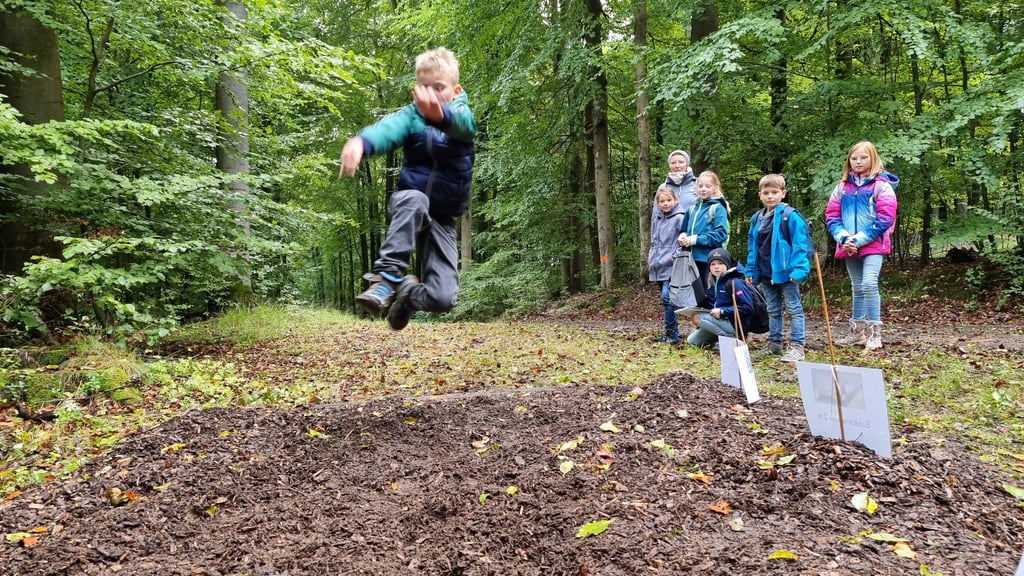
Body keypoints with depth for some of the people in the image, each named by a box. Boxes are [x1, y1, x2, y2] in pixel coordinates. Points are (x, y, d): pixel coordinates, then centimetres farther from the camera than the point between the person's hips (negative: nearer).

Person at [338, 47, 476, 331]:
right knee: (414, 199, -39)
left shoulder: (463, 117, -8)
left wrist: (438, 113, -61)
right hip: (407, 206, -1)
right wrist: (361, 142, -56)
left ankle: (407, 292, 22)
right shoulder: (411, 115, -8)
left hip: (442, 219, 1)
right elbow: (388, 128, -31)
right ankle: (387, 277, -33)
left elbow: (458, 122, -34)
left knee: (443, 299, -12)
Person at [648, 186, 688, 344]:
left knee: (667, 298, -14)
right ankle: (669, 333, 18)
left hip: (671, 266, -8)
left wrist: (675, 257, -14)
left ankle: (672, 333, -7)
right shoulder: (657, 220, 16)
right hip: (659, 267, 8)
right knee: (667, 300, 12)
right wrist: (651, 260, 15)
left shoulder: (679, 218, -6)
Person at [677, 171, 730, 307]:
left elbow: (721, 234, -16)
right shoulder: (693, 208, 12)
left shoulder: (718, 208, -6)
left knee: (709, 297, -1)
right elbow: (684, 229, 22)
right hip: (694, 259, 6)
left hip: (710, 261, -6)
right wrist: (683, 237, -2)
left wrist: (695, 239, -18)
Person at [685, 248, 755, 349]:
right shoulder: (714, 283, 11)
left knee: (697, 318, -22)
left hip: (736, 326, -8)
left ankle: (730, 338, -15)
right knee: (691, 340, 7)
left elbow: (748, 308, -21)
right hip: (722, 321, 8)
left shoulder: (735, 283, -14)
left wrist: (722, 311, -22)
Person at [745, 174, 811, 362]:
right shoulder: (757, 218, 8)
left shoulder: (790, 216, -12)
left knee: (794, 309, 2)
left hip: (785, 272, -7)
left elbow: (800, 244, -15)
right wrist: (750, 269, 10)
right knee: (773, 310, 17)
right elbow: (752, 246, 13)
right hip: (766, 273, 7)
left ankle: (797, 346, 5)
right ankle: (774, 343, 27)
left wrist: (798, 270, -22)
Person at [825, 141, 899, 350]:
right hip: (849, 247, 5)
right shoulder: (842, 186, 10)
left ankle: (874, 332, -10)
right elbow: (831, 215, 7)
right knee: (857, 288, 13)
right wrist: (844, 237, -10)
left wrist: (860, 239, -16)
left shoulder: (881, 185, -3)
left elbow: (885, 218, -11)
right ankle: (858, 331, 22)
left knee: (869, 284, -19)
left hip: (873, 245, -5)